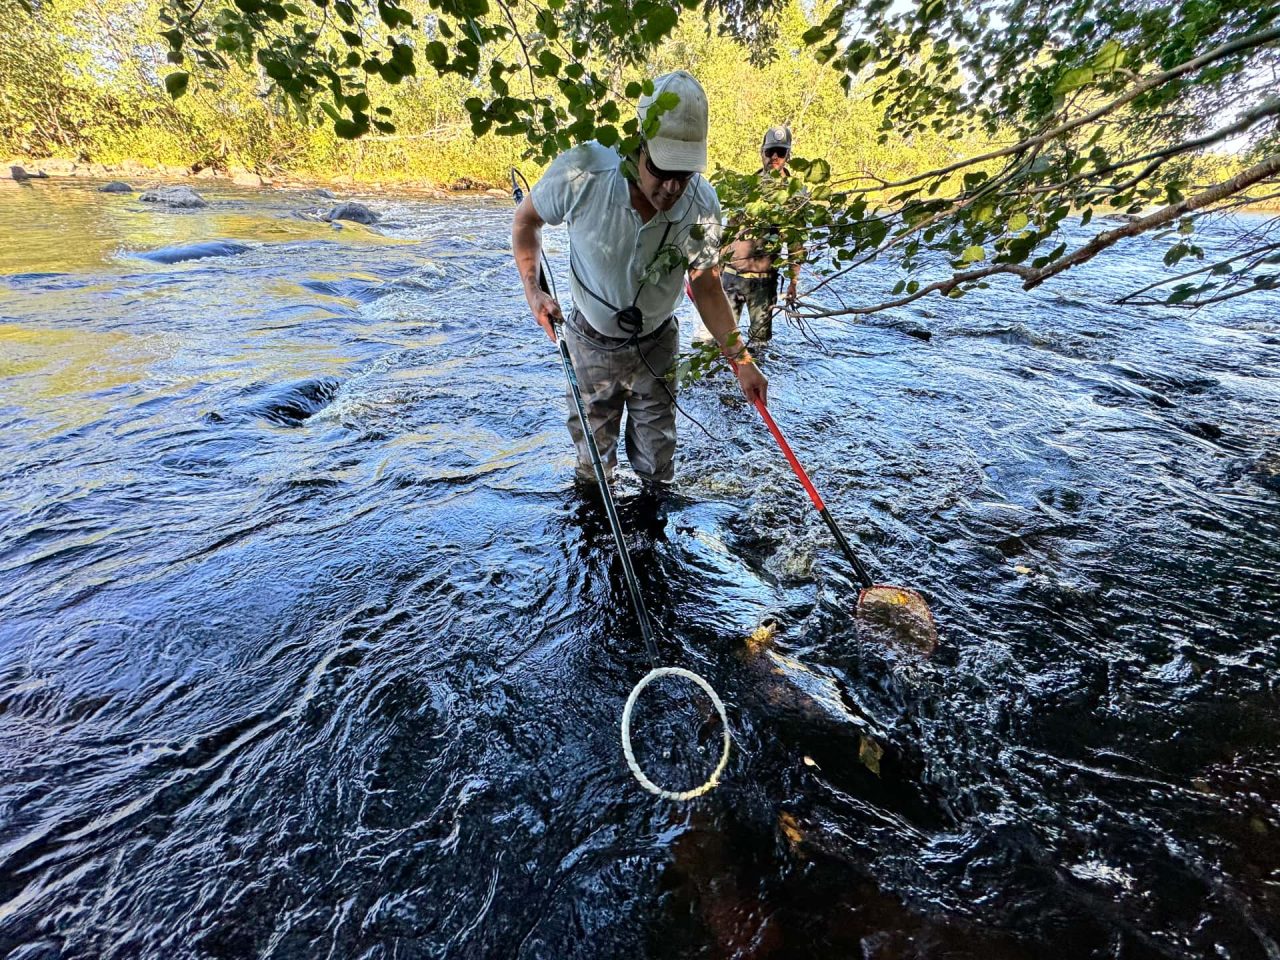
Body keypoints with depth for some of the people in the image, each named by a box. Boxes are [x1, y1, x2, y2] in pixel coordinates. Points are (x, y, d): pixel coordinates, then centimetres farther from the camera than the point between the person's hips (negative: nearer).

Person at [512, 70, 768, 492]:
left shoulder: (702, 205, -20)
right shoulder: (582, 172, -26)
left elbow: (707, 288, -5)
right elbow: (526, 220, -6)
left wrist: (741, 359, -7)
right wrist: (533, 289, -19)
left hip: (656, 346, 1)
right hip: (591, 345, -1)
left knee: (657, 468, 14)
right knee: (593, 461, 16)